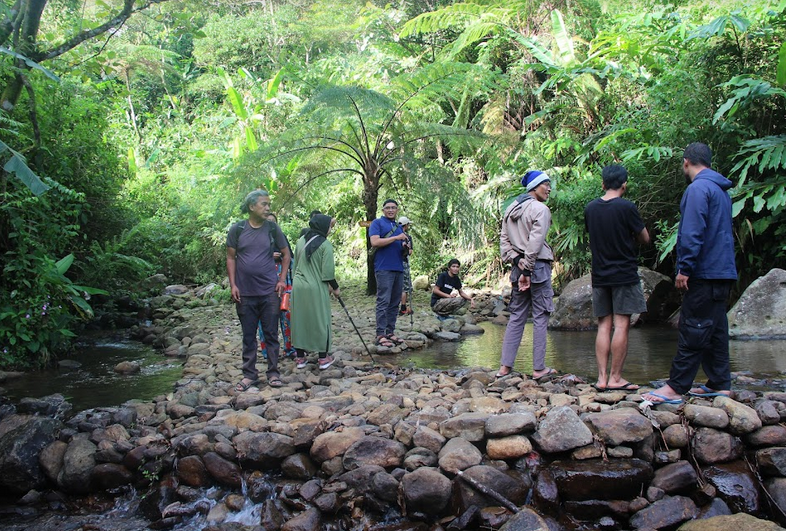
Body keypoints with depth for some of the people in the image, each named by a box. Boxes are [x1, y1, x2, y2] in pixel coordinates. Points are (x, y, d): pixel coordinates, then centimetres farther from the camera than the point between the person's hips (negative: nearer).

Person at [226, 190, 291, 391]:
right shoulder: (237, 229, -1)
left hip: (269, 291, 0)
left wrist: (282, 279, 0)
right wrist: (233, 285, -3)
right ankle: (249, 374, 18)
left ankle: (273, 373, 16)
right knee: (248, 336, 8)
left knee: (271, 334, 5)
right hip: (245, 293, 0)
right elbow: (230, 258, 4)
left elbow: (286, 254, 10)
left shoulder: (272, 228, 1)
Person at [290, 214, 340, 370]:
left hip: (298, 286, 5)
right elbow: (328, 271, -11)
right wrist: (335, 288, 2)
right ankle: (323, 358, 11)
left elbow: (296, 264, 12)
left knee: (300, 320, 10)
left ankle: (300, 357, 16)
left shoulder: (301, 241, 6)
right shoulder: (325, 244, -9)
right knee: (321, 320, 6)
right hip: (316, 288, -5)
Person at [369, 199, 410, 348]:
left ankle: (390, 332, 13)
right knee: (383, 302, -10)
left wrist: (405, 247, 4)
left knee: (395, 303, 7)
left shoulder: (398, 226, 23)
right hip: (384, 268, -7)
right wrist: (396, 238, -13)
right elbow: (375, 242, -14)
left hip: (398, 268, 7)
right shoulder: (377, 223, 1)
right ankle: (380, 335, -10)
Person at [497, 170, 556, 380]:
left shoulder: (510, 209, 14)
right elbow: (535, 242, -16)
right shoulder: (540, 209, -9)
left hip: (519, 267, 7)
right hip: (538, 267, -7)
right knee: (540, 318, 1)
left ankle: (505, 366, 9)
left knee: (516, 317, 10)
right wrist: (527, 270, -15)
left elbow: (504, 239, 8)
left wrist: (516, 261, 0)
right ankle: (539, 368, 5)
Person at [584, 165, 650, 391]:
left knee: (604, 326, 7)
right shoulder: (626, 207, -10)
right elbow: (645, 238, -1)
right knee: (621, 325, -1)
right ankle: (615, 378, 0)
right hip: (624, 275, -5)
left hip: (599, 276, 5)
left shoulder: (590, 209, 5)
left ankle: (602, 377, 4)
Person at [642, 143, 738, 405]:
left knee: (693, 330, -9)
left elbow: (693, 234, -21)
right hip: (723, 272, 10)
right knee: (715, 328, 12)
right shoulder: (721, 190, 18)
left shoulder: (698, 188, -12)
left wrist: (684, 268, -17)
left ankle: (675, 388, -7)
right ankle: (719, 384, 17)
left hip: (704, 273, -9)